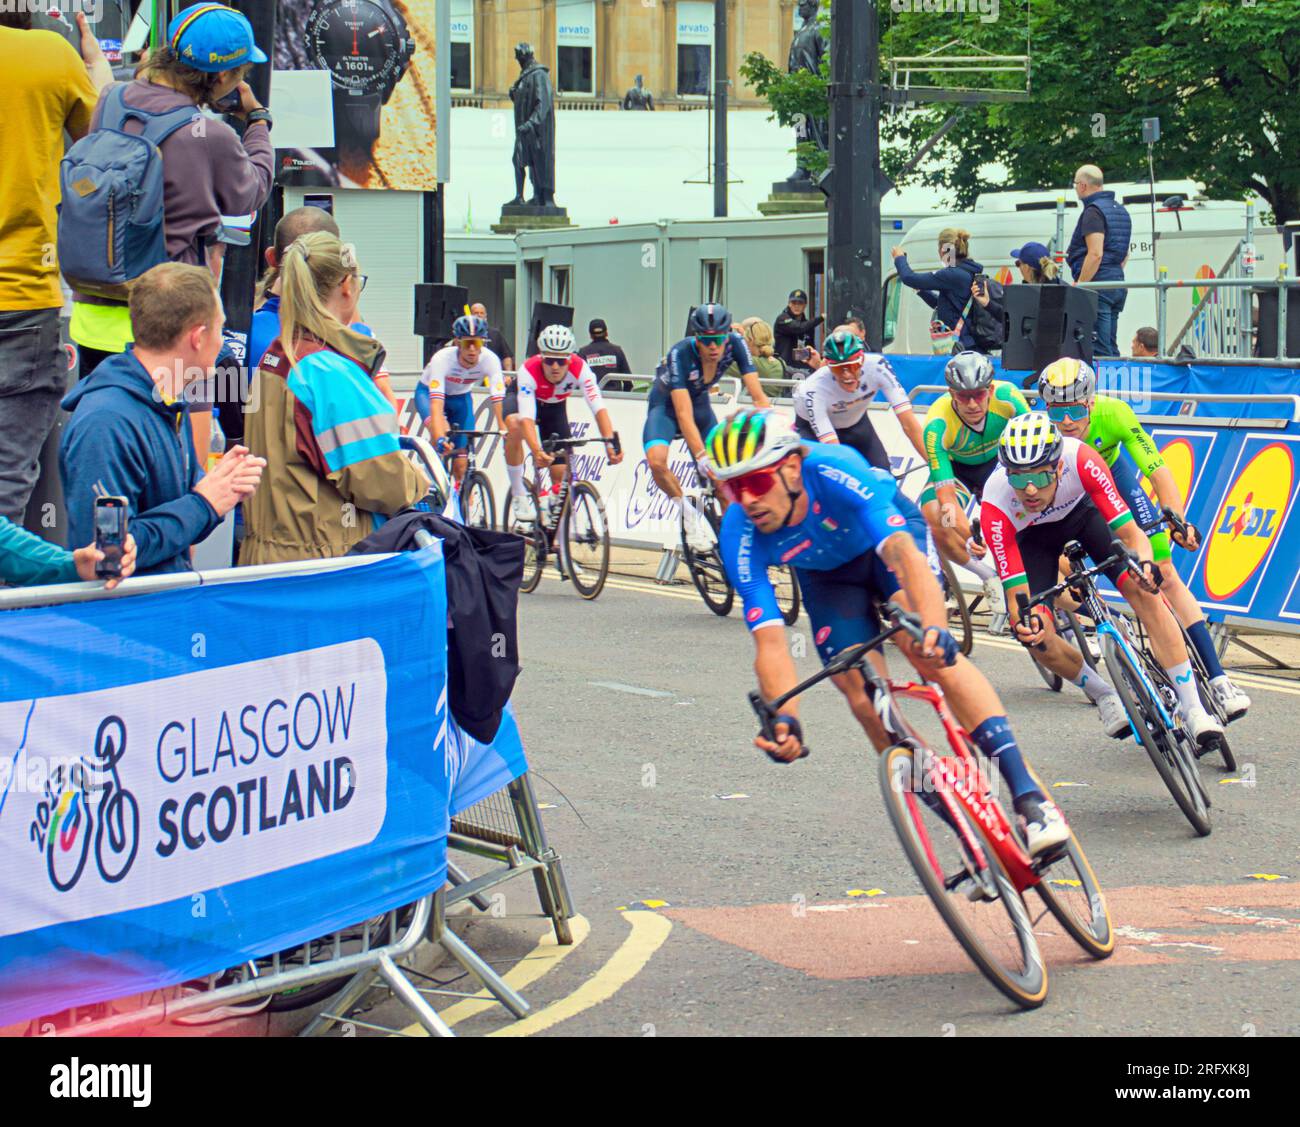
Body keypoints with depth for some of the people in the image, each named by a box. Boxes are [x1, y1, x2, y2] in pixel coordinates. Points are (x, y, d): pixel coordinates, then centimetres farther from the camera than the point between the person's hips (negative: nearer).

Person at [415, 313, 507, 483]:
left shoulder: (490, 359, -30)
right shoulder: (442, 359, -37)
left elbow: (498, 400, -34)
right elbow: (436, 403, -45)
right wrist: (440, 438, -59)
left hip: (461, 398, 3)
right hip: (428, 393, -3)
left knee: (461, 463, -3)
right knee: (442, 430, -35)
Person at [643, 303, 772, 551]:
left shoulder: (736, 344, -24)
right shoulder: (680, 354, -35)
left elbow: (759, 396, -26)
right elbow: (684, 414, -40)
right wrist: (703, 458, -50)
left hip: (700, 403, 4)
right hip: (666, 405, -4)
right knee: (656, 461, -30)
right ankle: (688, 513, -8)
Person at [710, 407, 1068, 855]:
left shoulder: (835, 472, -40)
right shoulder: (739, 536, -30)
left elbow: (905, 554, -51)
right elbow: (770, 643, -31)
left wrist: (933, 627, -69)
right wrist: (784, 719, -49)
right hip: (827, 574, 4)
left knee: (931, 653, -29)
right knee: (863, 696, -15)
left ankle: (1027, 794, -36)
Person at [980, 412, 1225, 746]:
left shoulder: (1080, 460, -40)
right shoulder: (995, 505, -39)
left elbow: (1132, 533, -37)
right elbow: (1017, 594, -36)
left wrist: (1144, 563, -58)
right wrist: (1023, 623, -58)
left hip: (1083, 509, 0)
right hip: (1032, 535, 0)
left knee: (1144, 591, -22)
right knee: (1038, 636, -18)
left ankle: (1193, 709, -16)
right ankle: (1105, 696, 12)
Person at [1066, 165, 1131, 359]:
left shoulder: (1093, 211, -12)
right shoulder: (1120, 210, 18)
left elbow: (1095, 254, -21)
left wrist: (1079, 285, -18)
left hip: (1098, 285, -9)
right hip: (1117, 282, 9)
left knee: (1099, 349, -10)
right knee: (1110, 348, 12)